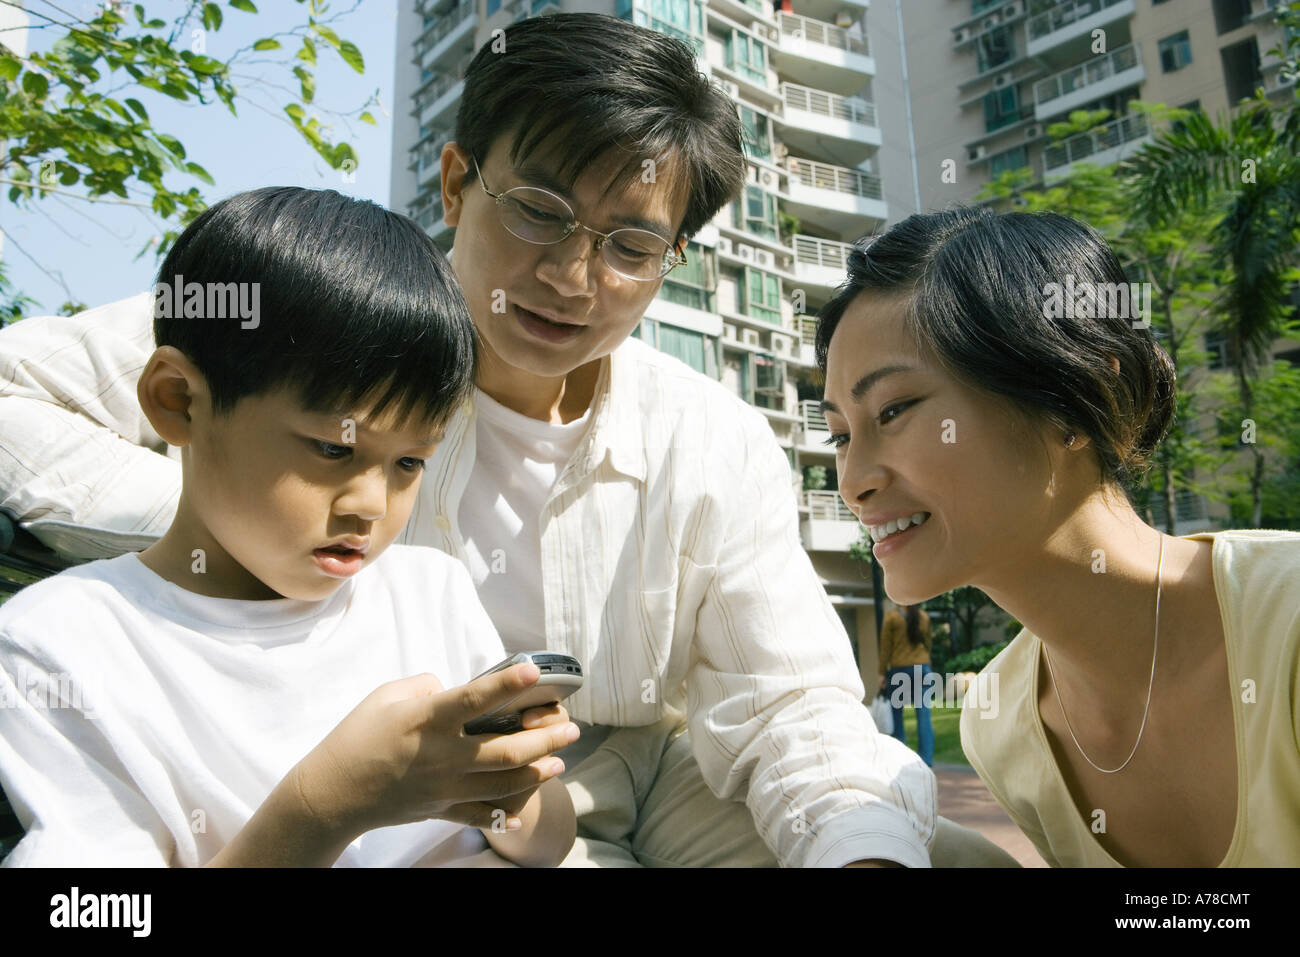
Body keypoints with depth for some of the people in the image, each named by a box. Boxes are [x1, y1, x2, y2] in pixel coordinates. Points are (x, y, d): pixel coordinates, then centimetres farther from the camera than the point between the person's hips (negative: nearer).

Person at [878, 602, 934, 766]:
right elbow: (927, 643, 12)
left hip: (898, 668, -3)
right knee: (924, 716, 1)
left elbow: (885, 646, -5)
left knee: (896, 713, 9)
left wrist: (882, 672, 1)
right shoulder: (924, 616, 5)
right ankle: (927, 758, -1)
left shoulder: (891, 616, -6)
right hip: (922, 668, 3)